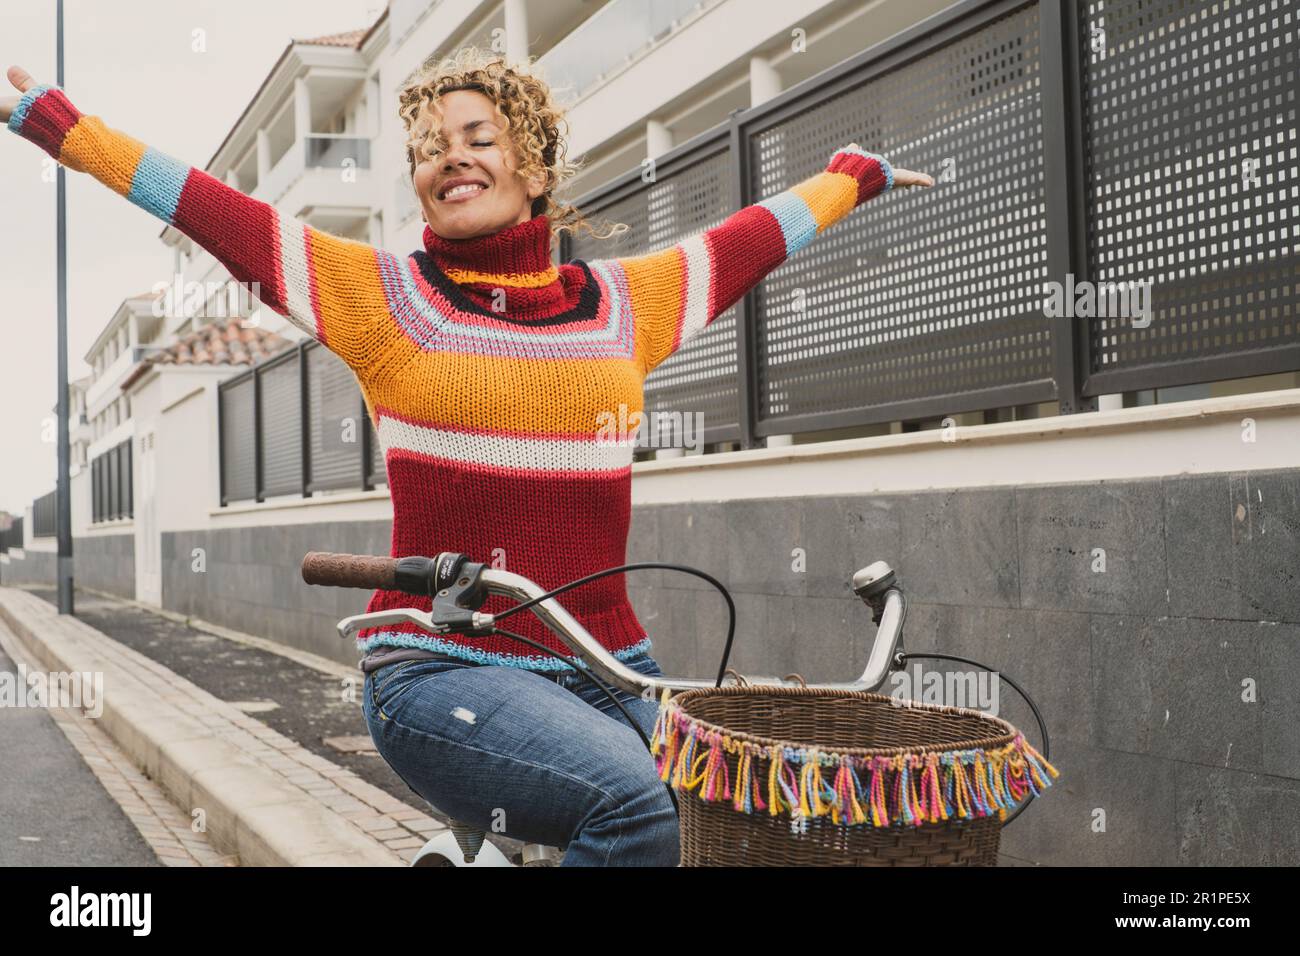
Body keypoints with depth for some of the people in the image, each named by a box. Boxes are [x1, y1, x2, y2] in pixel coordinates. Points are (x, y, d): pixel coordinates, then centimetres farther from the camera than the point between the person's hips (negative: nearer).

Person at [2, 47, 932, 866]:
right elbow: (210, 209, 4)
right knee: (642, 806, -28)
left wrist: (858, 175, 36)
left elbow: (754, 236, 24)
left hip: (607, 670, 4)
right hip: (445, 671, -4)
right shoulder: (383, 296, 5)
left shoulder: (623, 302, 11)